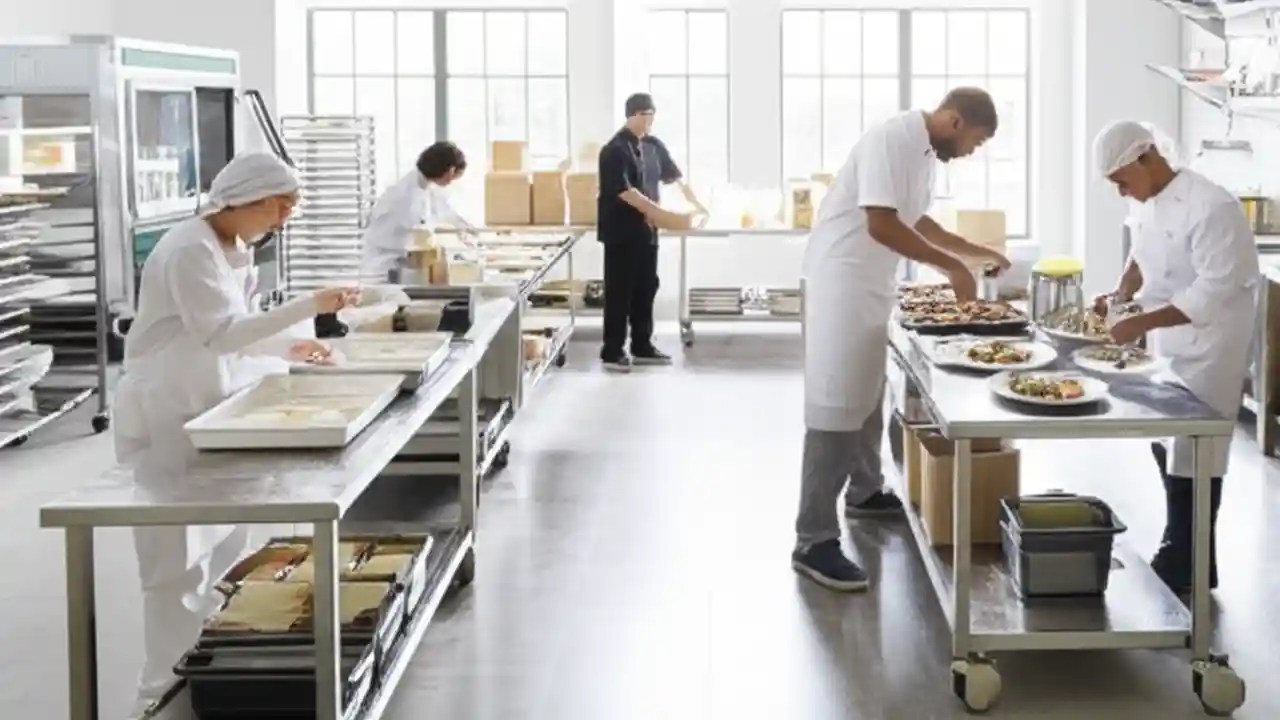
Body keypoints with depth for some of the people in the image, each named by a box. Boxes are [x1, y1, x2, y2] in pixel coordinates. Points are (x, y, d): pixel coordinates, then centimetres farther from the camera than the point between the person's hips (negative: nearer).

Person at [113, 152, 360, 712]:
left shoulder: (233, 249, 10)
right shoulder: (190, 249, -19)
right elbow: (220, 332, -23)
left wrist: (286, 349, 6)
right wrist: (310, 306, -26)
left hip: (206, 410, 10)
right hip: (166, 415, -10)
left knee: (223, 545, 14)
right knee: (179, 557, -5)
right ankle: (164, 689, 3)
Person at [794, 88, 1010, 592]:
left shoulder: (924, 150, 11)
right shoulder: (892, 140, -19)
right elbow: (881, 224, -26)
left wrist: (978, 253, 21)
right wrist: (952, 267, -22)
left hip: (869, 287, 10)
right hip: (843, 285, -10)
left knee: (867, 397, 22)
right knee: (835, 408, -11)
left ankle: (865, 493, 40)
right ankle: (814, 541, -10)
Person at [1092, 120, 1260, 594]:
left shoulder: (1211, 208, -24)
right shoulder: (1146, 204, 3)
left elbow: (1213, 294, -27)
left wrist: (1142, 323, -29)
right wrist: (1121, 294, -2)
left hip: (1207, 350, -9)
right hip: (1167, 347, 9)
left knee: (1190, 459, -3)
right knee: (1166, 448, 16)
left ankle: (1183, 570, 8)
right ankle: (1182, 557, 30)